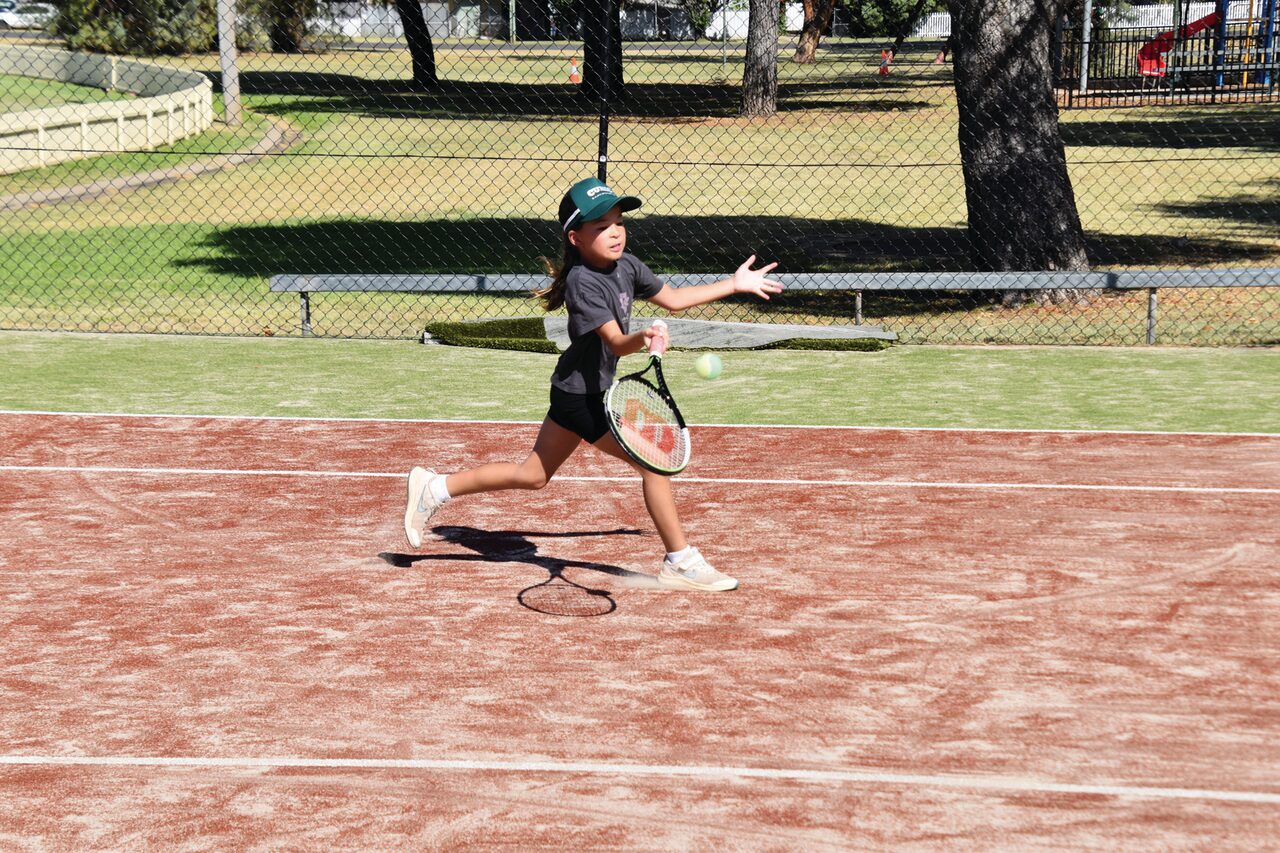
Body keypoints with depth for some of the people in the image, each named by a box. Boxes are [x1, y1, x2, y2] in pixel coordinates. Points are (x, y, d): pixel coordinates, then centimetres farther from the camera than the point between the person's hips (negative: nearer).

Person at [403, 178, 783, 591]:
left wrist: (735, 283, 17)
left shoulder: (627, 265, 2)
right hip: (583, 396, -9)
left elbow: (673, 298, 15)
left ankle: (434, 489, 27)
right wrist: (643, 338, -52)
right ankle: (680, 563, 3)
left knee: (533, 475, 18)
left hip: (574, 391, 9)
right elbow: (616, 342, -31)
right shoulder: (582, 282, -23)